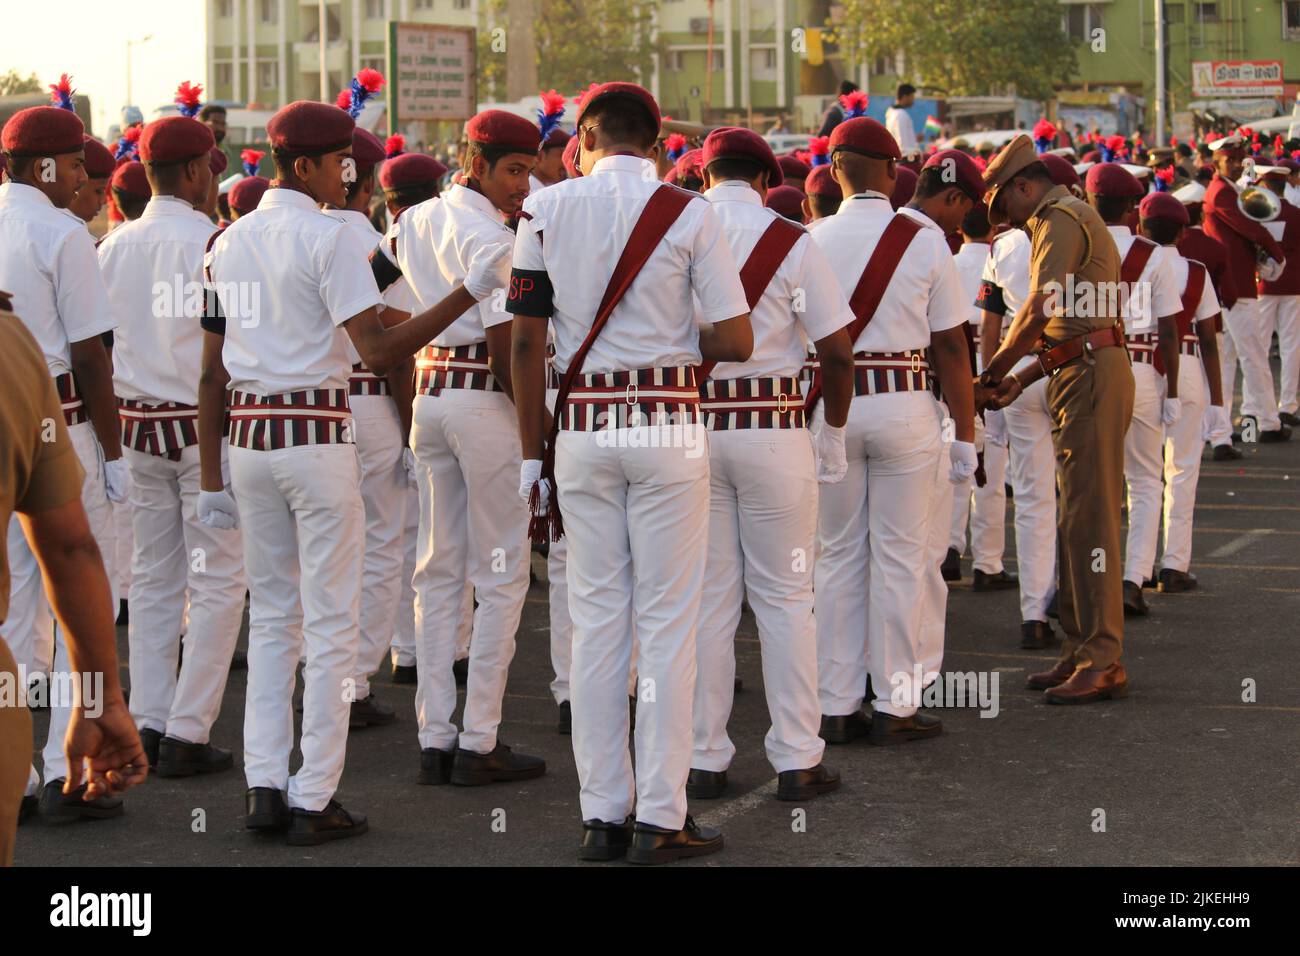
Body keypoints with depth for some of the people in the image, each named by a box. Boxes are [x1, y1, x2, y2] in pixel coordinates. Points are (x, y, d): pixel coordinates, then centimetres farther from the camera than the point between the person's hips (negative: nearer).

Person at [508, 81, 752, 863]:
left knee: (596, 619, 8)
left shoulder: (546, 210, 2)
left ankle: (602, 814, 11)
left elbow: (527, 343, 2)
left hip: (581, 428, 2)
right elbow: (736, 341, -8)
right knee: (667, 621, 2)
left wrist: (533, 455, 8)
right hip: (668, 425, -2)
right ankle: (661, 818, 3)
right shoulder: (688, 215, -5)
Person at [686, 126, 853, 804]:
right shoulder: (793, 244, -4)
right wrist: (834, 433, 7)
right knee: (785, 598, 6)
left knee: (705, 598, 8)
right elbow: (836, 350, -5)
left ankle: (703, 760, 11)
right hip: (773, 429, -2)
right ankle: (797, 761, 8)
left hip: (690, 428, 2)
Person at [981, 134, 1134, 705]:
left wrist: (994, 371, -7)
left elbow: (1040, 309, -19)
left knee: (1088, 520, -10)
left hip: (1091, 377, -11)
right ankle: (1080, 652, 18)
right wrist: (1024, 377, 15)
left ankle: (1102, 663, -9)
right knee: (1077, 519, 12)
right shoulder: (1067, 218, 24)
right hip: (1081, 375, 11)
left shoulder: (1061, 219, -9)